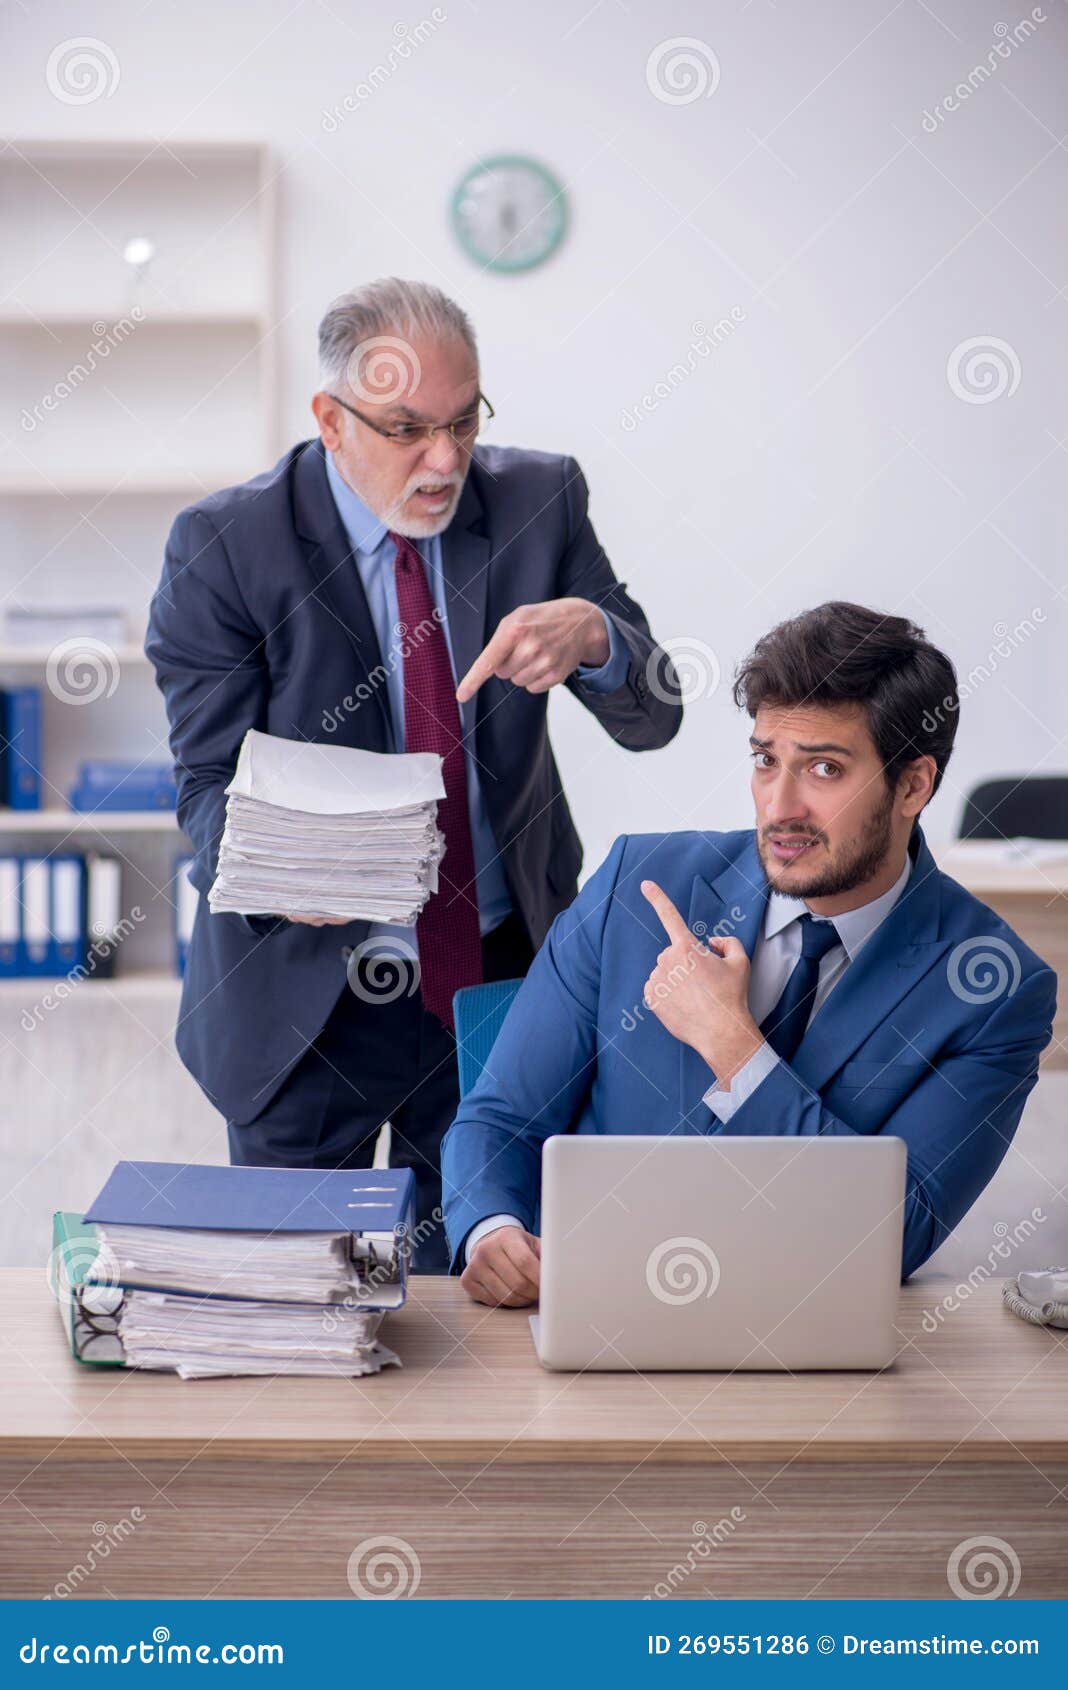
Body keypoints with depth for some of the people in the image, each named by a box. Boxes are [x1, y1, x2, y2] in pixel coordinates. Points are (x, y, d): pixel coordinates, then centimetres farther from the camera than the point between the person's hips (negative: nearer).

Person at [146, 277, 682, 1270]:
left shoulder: (539, 500, -4)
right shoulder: (223, 546, -12)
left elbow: (652, 718, -4)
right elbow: (212, 778, -11)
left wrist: (590, 635, -27)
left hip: (502, 974, 3)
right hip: (306, 993, -2)